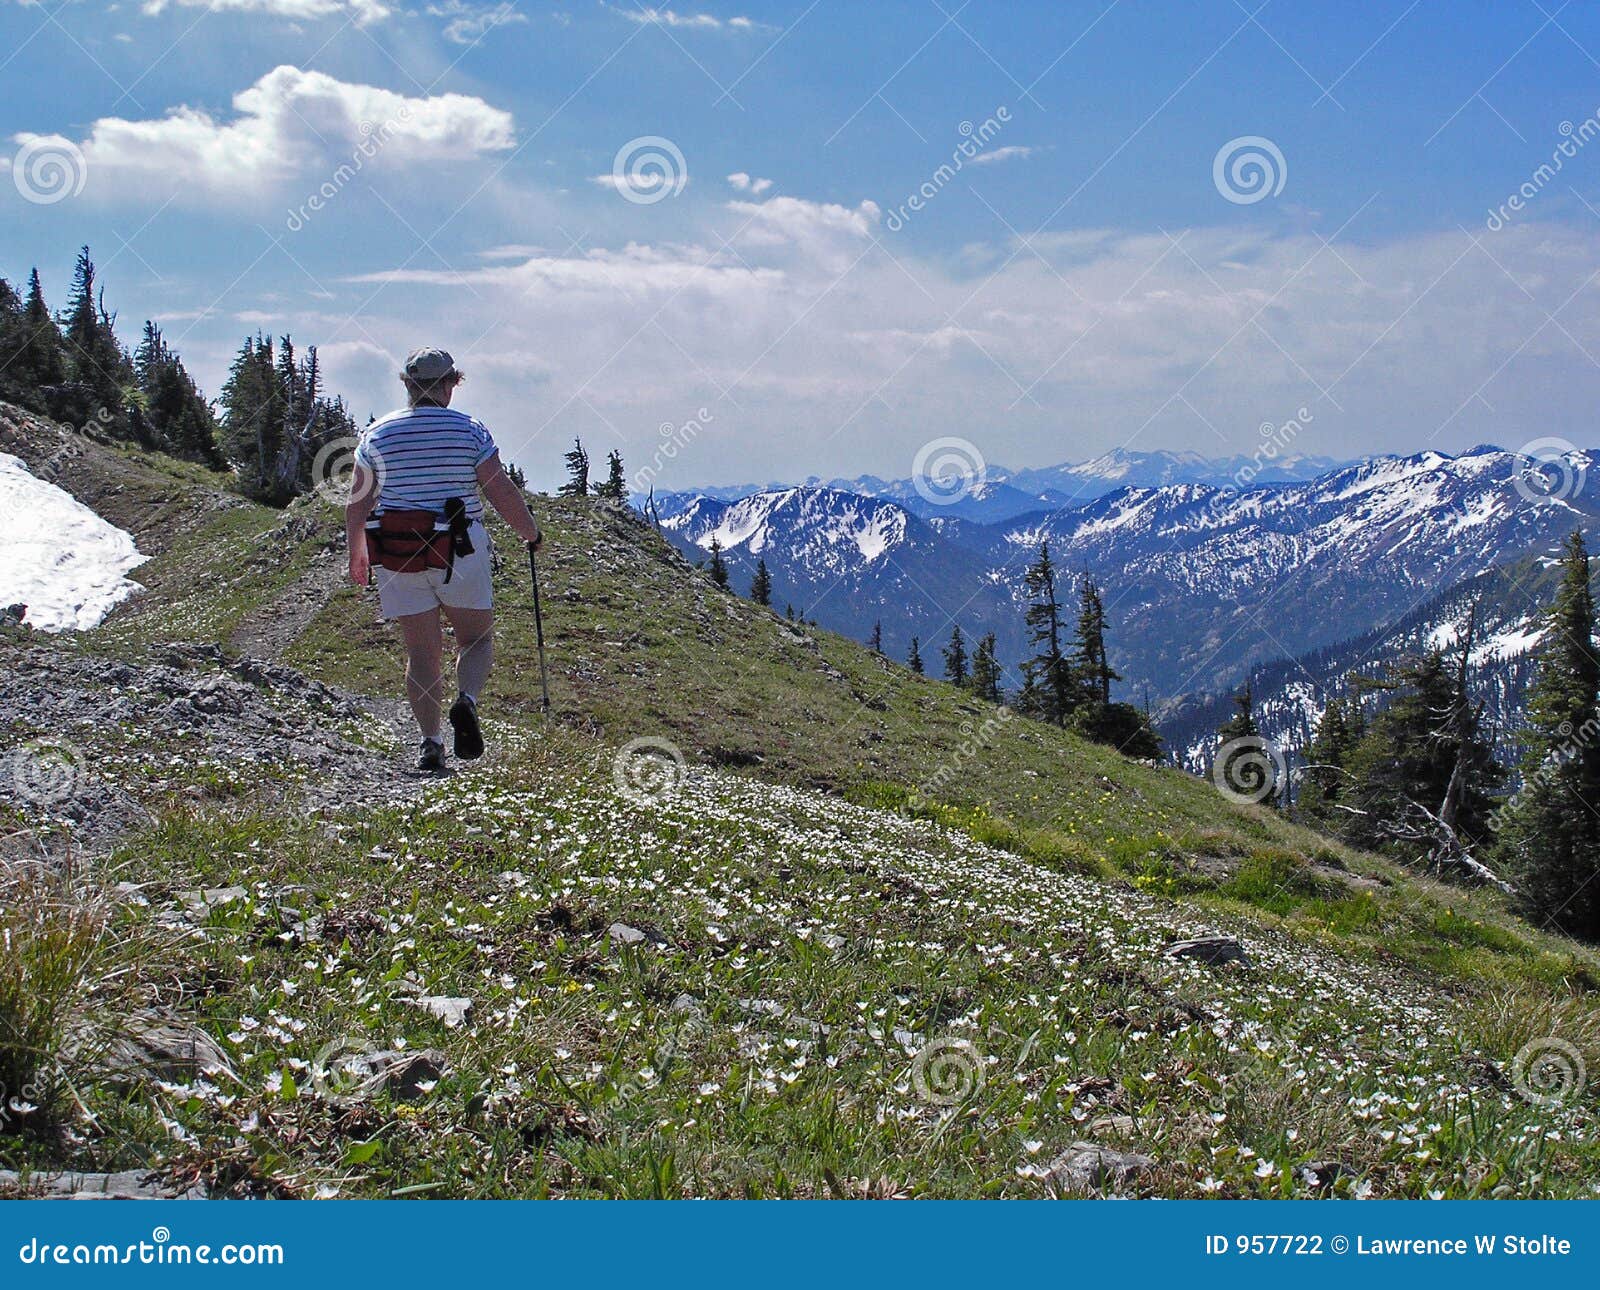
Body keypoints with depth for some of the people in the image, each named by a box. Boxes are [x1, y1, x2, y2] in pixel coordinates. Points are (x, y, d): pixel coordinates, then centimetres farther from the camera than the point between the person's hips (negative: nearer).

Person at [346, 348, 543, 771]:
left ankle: (430, 742, -1)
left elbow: (357, 504, 7)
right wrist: (532, 534, 10)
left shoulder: (378, 434, 4)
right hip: (460, 552, -2)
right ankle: (466, 700, -15)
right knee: (476, 638, 13)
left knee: (421, 651, 8)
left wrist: (357, 554, 21)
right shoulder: (470, 430, -3)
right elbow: (503, 493, -6)